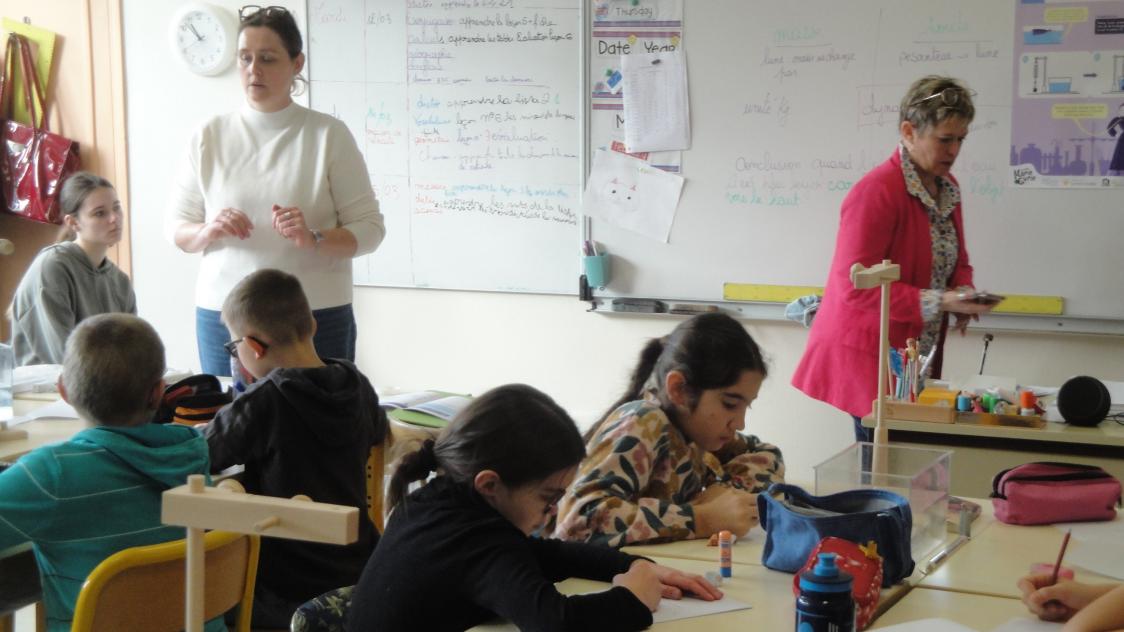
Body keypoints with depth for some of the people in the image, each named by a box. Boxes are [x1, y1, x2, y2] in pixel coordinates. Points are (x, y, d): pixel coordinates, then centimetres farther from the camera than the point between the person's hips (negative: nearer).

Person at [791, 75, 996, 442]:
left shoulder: (947, 187, 9)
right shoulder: (877, 191, -17)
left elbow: (957, 263, 22)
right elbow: (856, 287, -20)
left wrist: (963, 295, -1)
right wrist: (939, 302, -23)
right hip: (869, 357, -8)